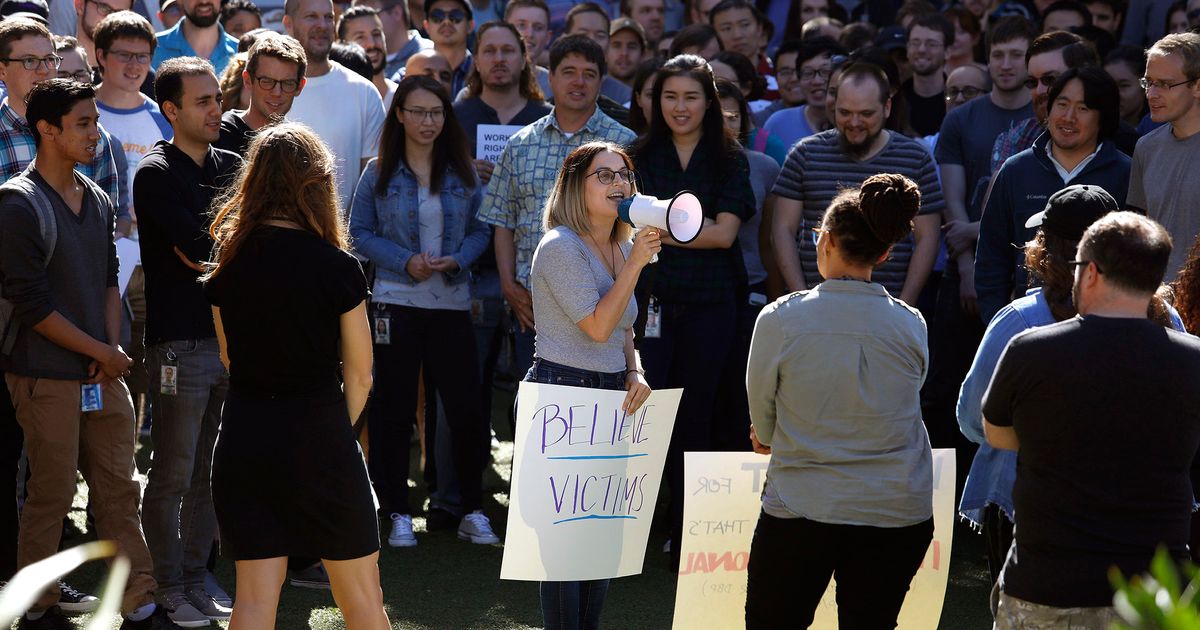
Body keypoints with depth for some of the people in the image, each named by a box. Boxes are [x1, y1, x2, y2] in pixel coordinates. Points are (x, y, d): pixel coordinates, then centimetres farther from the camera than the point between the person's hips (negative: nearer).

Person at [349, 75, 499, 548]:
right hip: (396, 302, -1)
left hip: (452, 303, 1)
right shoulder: (379, 173, 0)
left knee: (466, 409, -1)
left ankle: (473, 513, 11)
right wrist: (405, 262, -13)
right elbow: (360, 232, 0)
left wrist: (457, 260, -11)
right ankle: (398, 514, 14)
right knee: (395, 410, 5)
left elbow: (481, 229, 8)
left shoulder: (463, 174, 5)